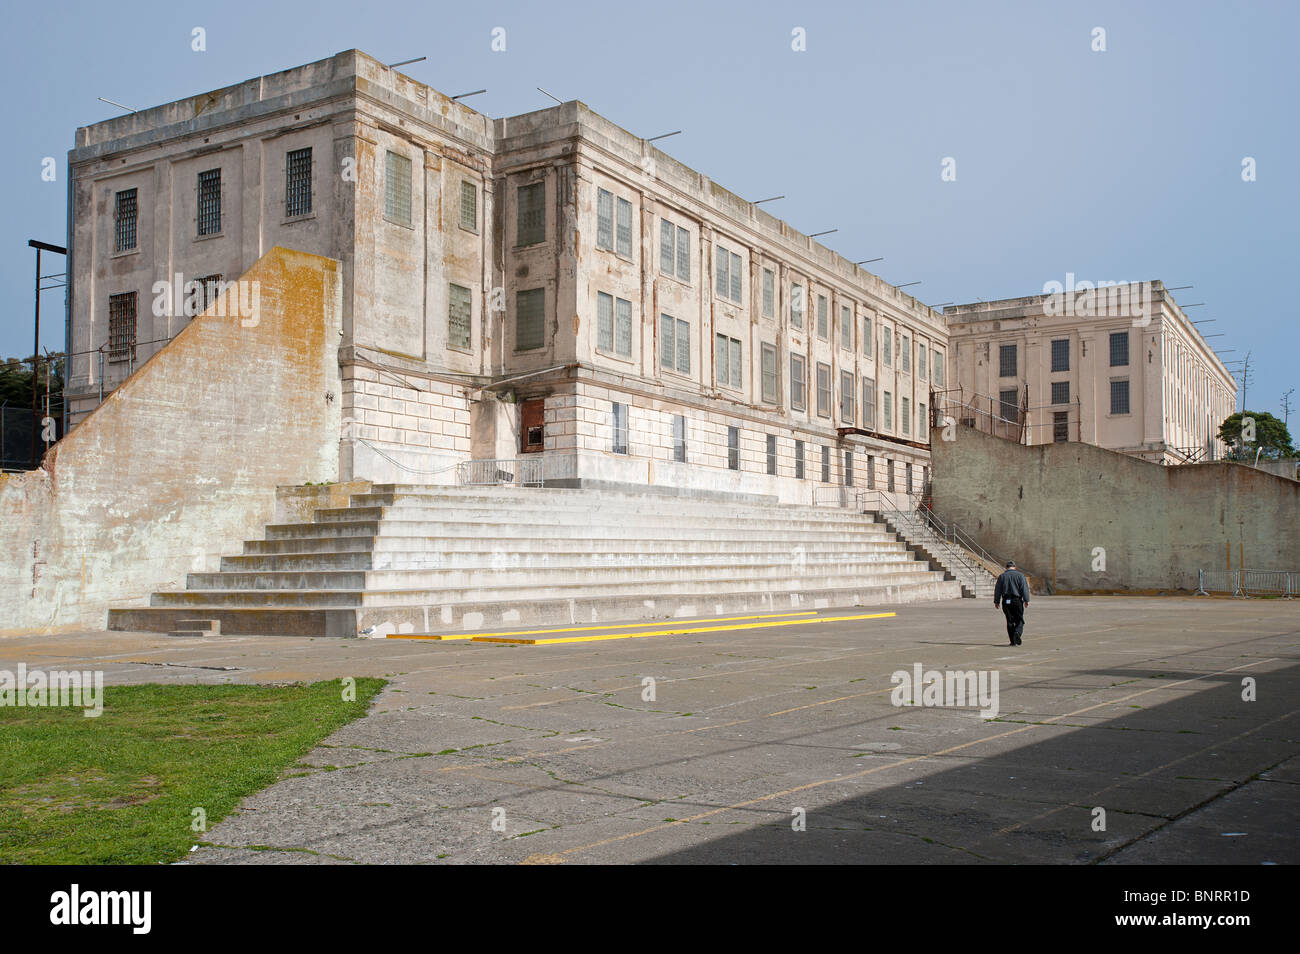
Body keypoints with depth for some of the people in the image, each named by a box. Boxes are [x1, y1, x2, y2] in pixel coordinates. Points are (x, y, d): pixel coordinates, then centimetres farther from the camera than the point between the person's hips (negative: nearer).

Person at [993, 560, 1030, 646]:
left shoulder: (1002, 576, 7)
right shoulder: (1020, 575, 1)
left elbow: (997, 590, 6)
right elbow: (1024, 588, -6)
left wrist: (996, 601, 10)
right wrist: (1026, 600, -5)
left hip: (1006, 601, 2)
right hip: (1017, 600, -2)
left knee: (1010, 621, 7)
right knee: (1019, 620, 6)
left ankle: (1013, 641, 5)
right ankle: (1017, 632, -22)